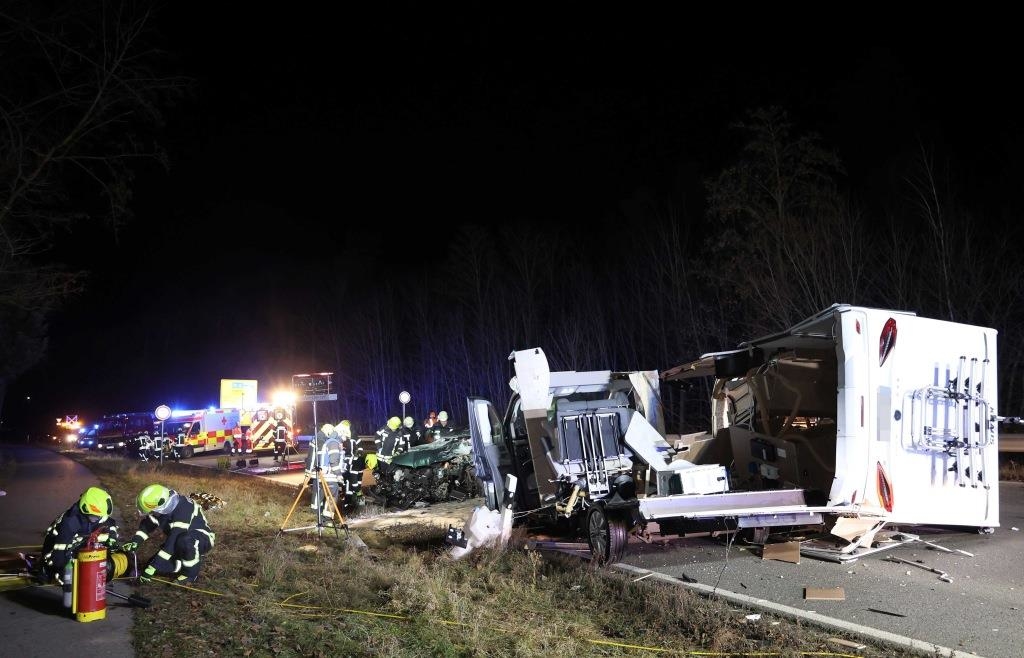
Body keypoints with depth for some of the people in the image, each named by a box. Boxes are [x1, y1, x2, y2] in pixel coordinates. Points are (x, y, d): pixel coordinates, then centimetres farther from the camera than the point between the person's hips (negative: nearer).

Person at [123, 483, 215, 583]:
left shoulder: (182, 512, -37)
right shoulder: (161, 505, -14)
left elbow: (172, 543, -39)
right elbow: (147, 525, -1)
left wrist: (151, 568, -38)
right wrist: (135, 543, -19)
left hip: (202, 539, -8)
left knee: (184, 541, -41)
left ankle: (191, 572, -16)